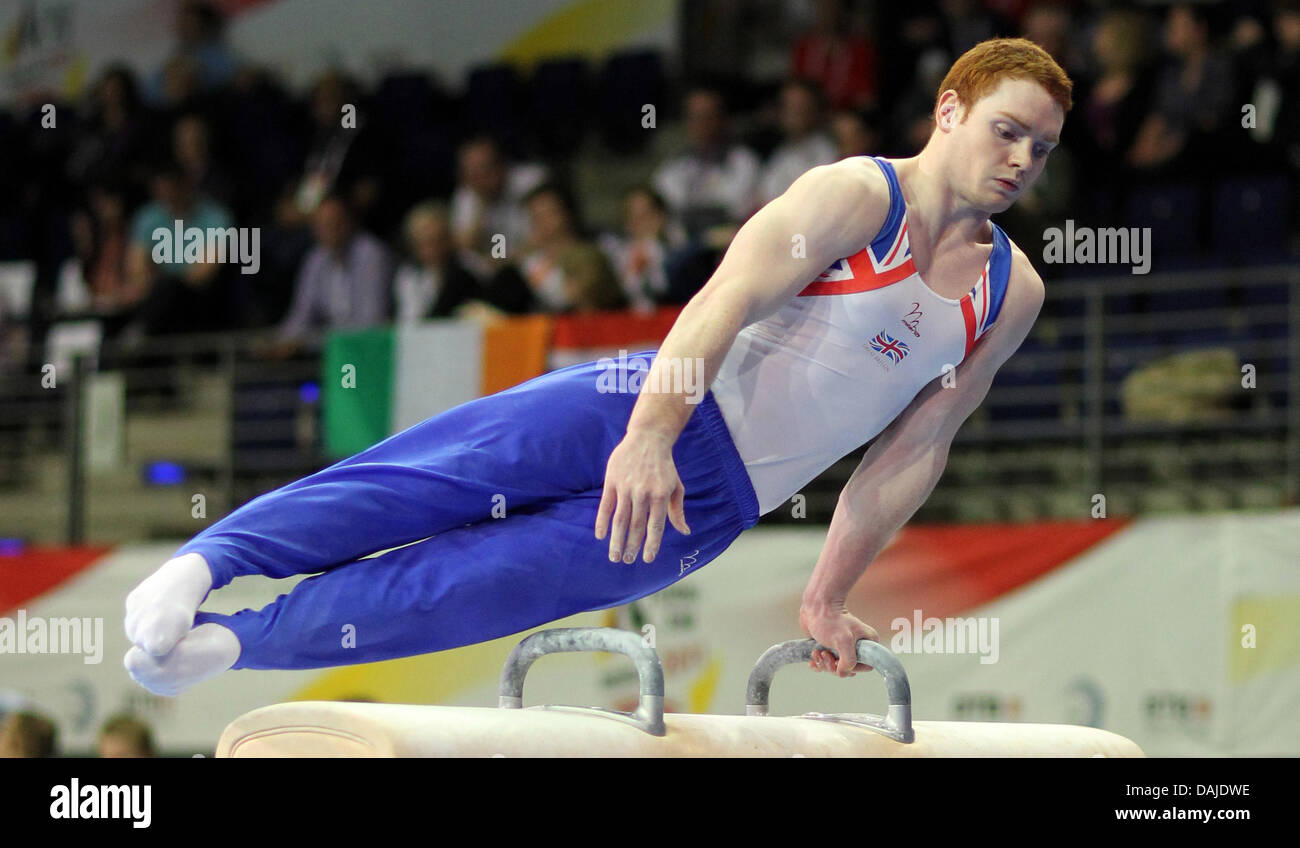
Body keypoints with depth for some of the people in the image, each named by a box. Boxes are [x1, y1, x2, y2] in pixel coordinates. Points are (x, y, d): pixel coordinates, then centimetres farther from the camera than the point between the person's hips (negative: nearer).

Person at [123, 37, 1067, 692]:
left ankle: (229, 643, -13)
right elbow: (725, 301, -20)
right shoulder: (857, 196, -7)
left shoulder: (1012, 295, 7)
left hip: (718, 502, 2)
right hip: (653, 407, -2)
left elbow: (917, 450, 13)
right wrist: (649, 436, -35)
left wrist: (829, 596, 12)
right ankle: (204, 563, -20)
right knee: (433, 477, -19)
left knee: (489, 582, -10)